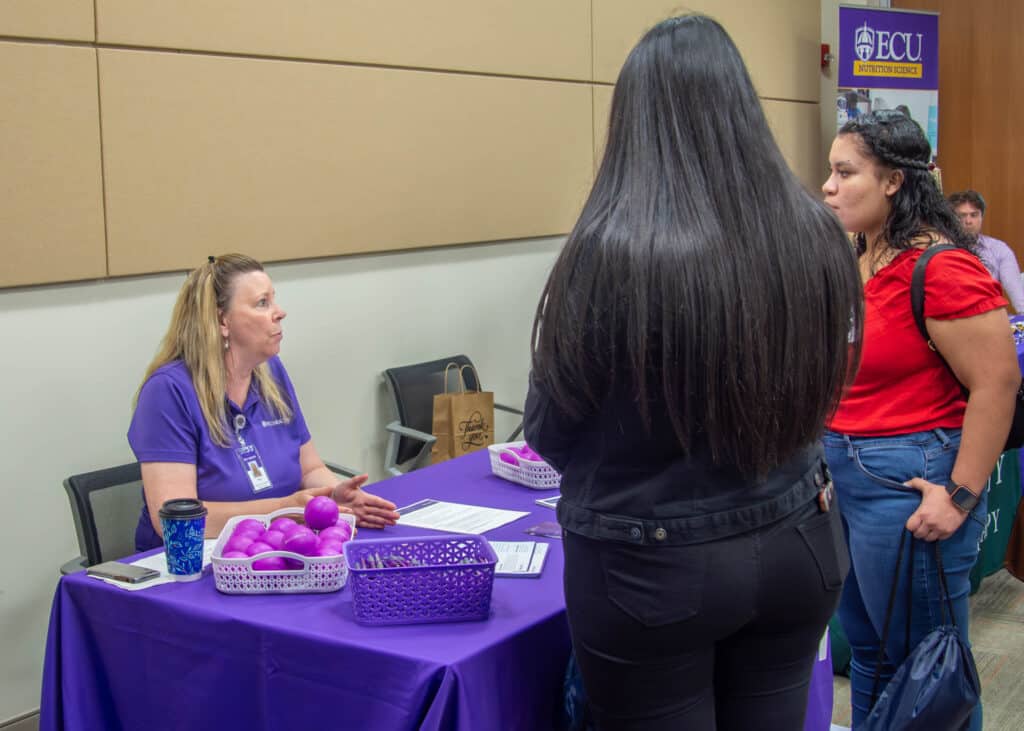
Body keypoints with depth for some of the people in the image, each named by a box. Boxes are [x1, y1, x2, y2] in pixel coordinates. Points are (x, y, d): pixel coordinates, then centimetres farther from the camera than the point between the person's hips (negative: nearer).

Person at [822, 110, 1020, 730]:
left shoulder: (941, 267, -18)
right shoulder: (855, 262, 8)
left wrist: (961, 496, -19)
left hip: (907, 480, -9)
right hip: (846, 470, 9)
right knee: (867, 650, 22)